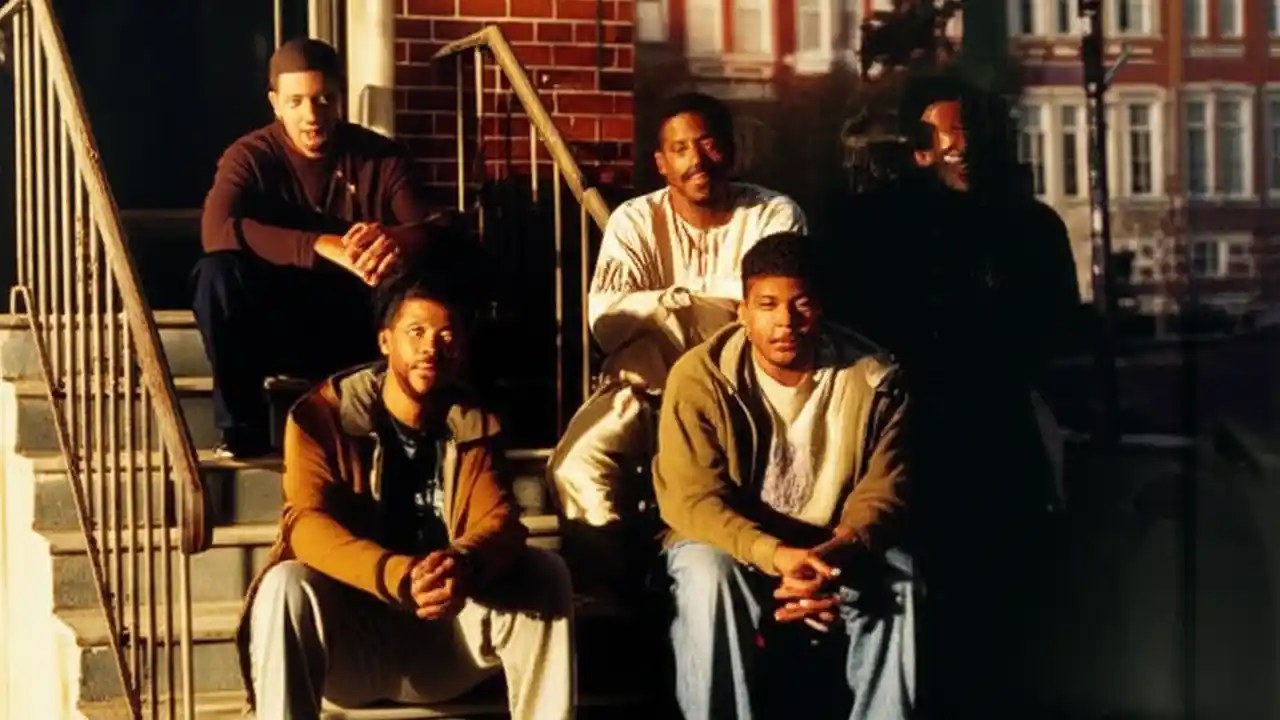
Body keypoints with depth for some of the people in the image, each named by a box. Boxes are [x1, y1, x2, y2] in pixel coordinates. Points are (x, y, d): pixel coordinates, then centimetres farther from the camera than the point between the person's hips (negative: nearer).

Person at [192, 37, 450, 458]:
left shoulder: (381, 157, -2)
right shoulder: (251, 156, -7)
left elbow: (436, 233, -14)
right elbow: (217, 230, -27)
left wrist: (395, 240, -40)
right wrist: (323, 247, -40)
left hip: (358, 332, 1)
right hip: (275, 332, 0)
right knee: (217, 273, -31)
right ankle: (242, 424, -16)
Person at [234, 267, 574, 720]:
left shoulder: (473, 426, 5)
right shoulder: (322, 415, -6)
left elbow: (502, 522, -10)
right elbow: (307, 525, -21)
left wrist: (465, 564, -37)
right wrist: (397, 576, -41)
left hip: (447, 638, 3)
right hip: (351, 647, -3)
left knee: (544, 574, -19)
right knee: (287, 586, -33)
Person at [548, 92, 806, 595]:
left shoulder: (775, 216, -1)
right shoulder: (635, 221, -1)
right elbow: (606, 321, -17)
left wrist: (671, 297, -16)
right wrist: (729, 300, -16)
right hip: (647, 390, 1)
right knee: (576, 467, -27)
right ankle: (613, 590, -7)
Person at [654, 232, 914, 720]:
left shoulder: (874, 377, -9)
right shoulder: (700, 377, -15)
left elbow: (883, 493, -10)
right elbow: (693, 499, -20)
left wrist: (835, 553, -32)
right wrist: (777, 556, -37)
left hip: (837, 548, 2)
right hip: (731, 541, -1)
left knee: (899, 582, -28)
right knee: (707, 578, -35)